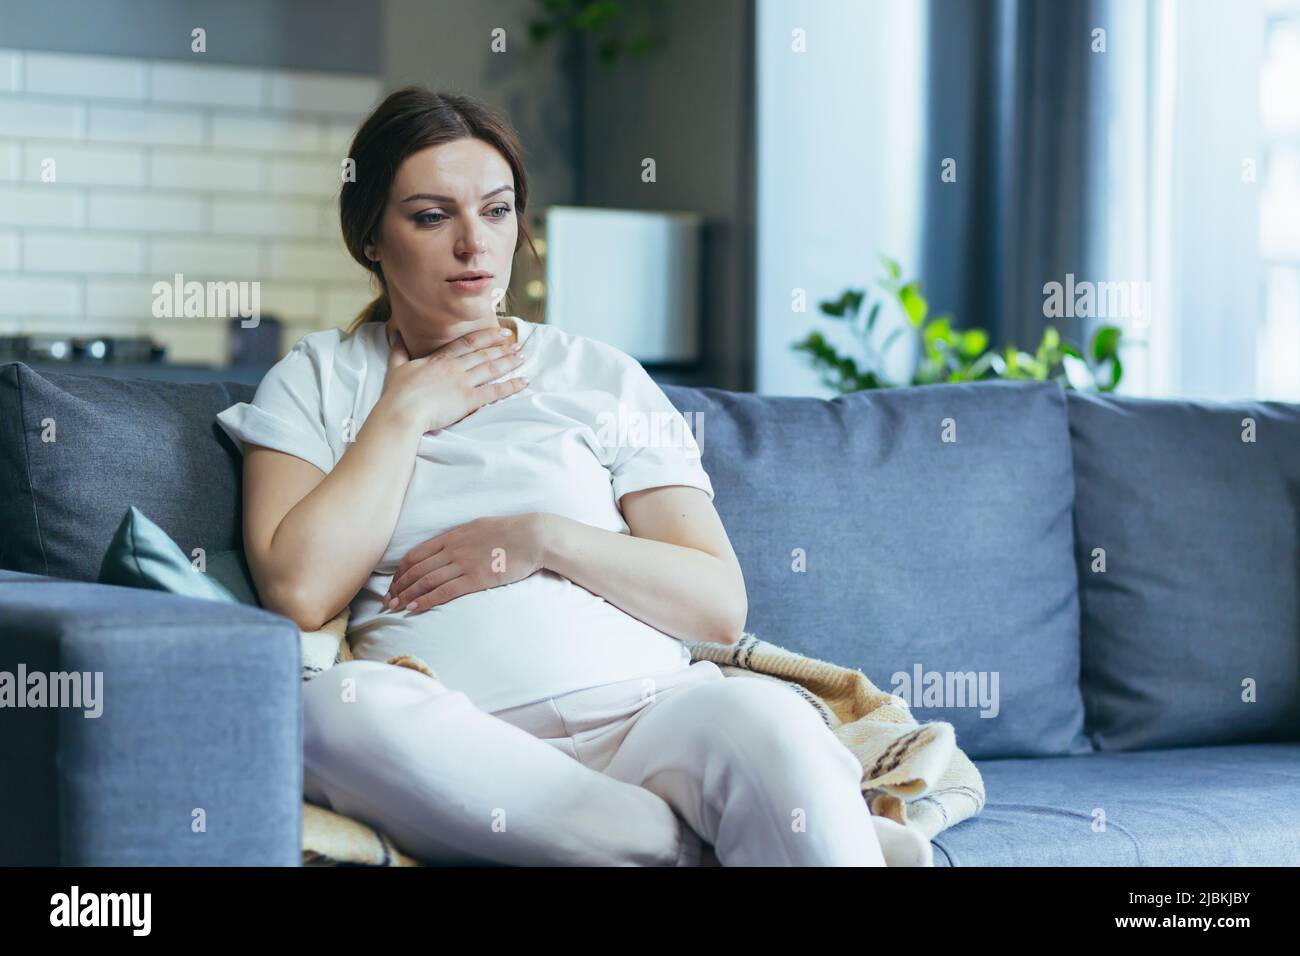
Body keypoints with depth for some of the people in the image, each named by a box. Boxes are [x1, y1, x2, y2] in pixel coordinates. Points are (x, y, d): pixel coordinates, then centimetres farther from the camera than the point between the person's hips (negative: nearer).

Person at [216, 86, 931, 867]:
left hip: (641, 714, -1)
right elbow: (300, 591, -1)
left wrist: (543, 540, -3)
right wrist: (405, 412, 4)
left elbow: (721, 604, 9)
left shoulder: (601, 378, 18)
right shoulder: (315, 381, 18)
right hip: (460, 755, 1)